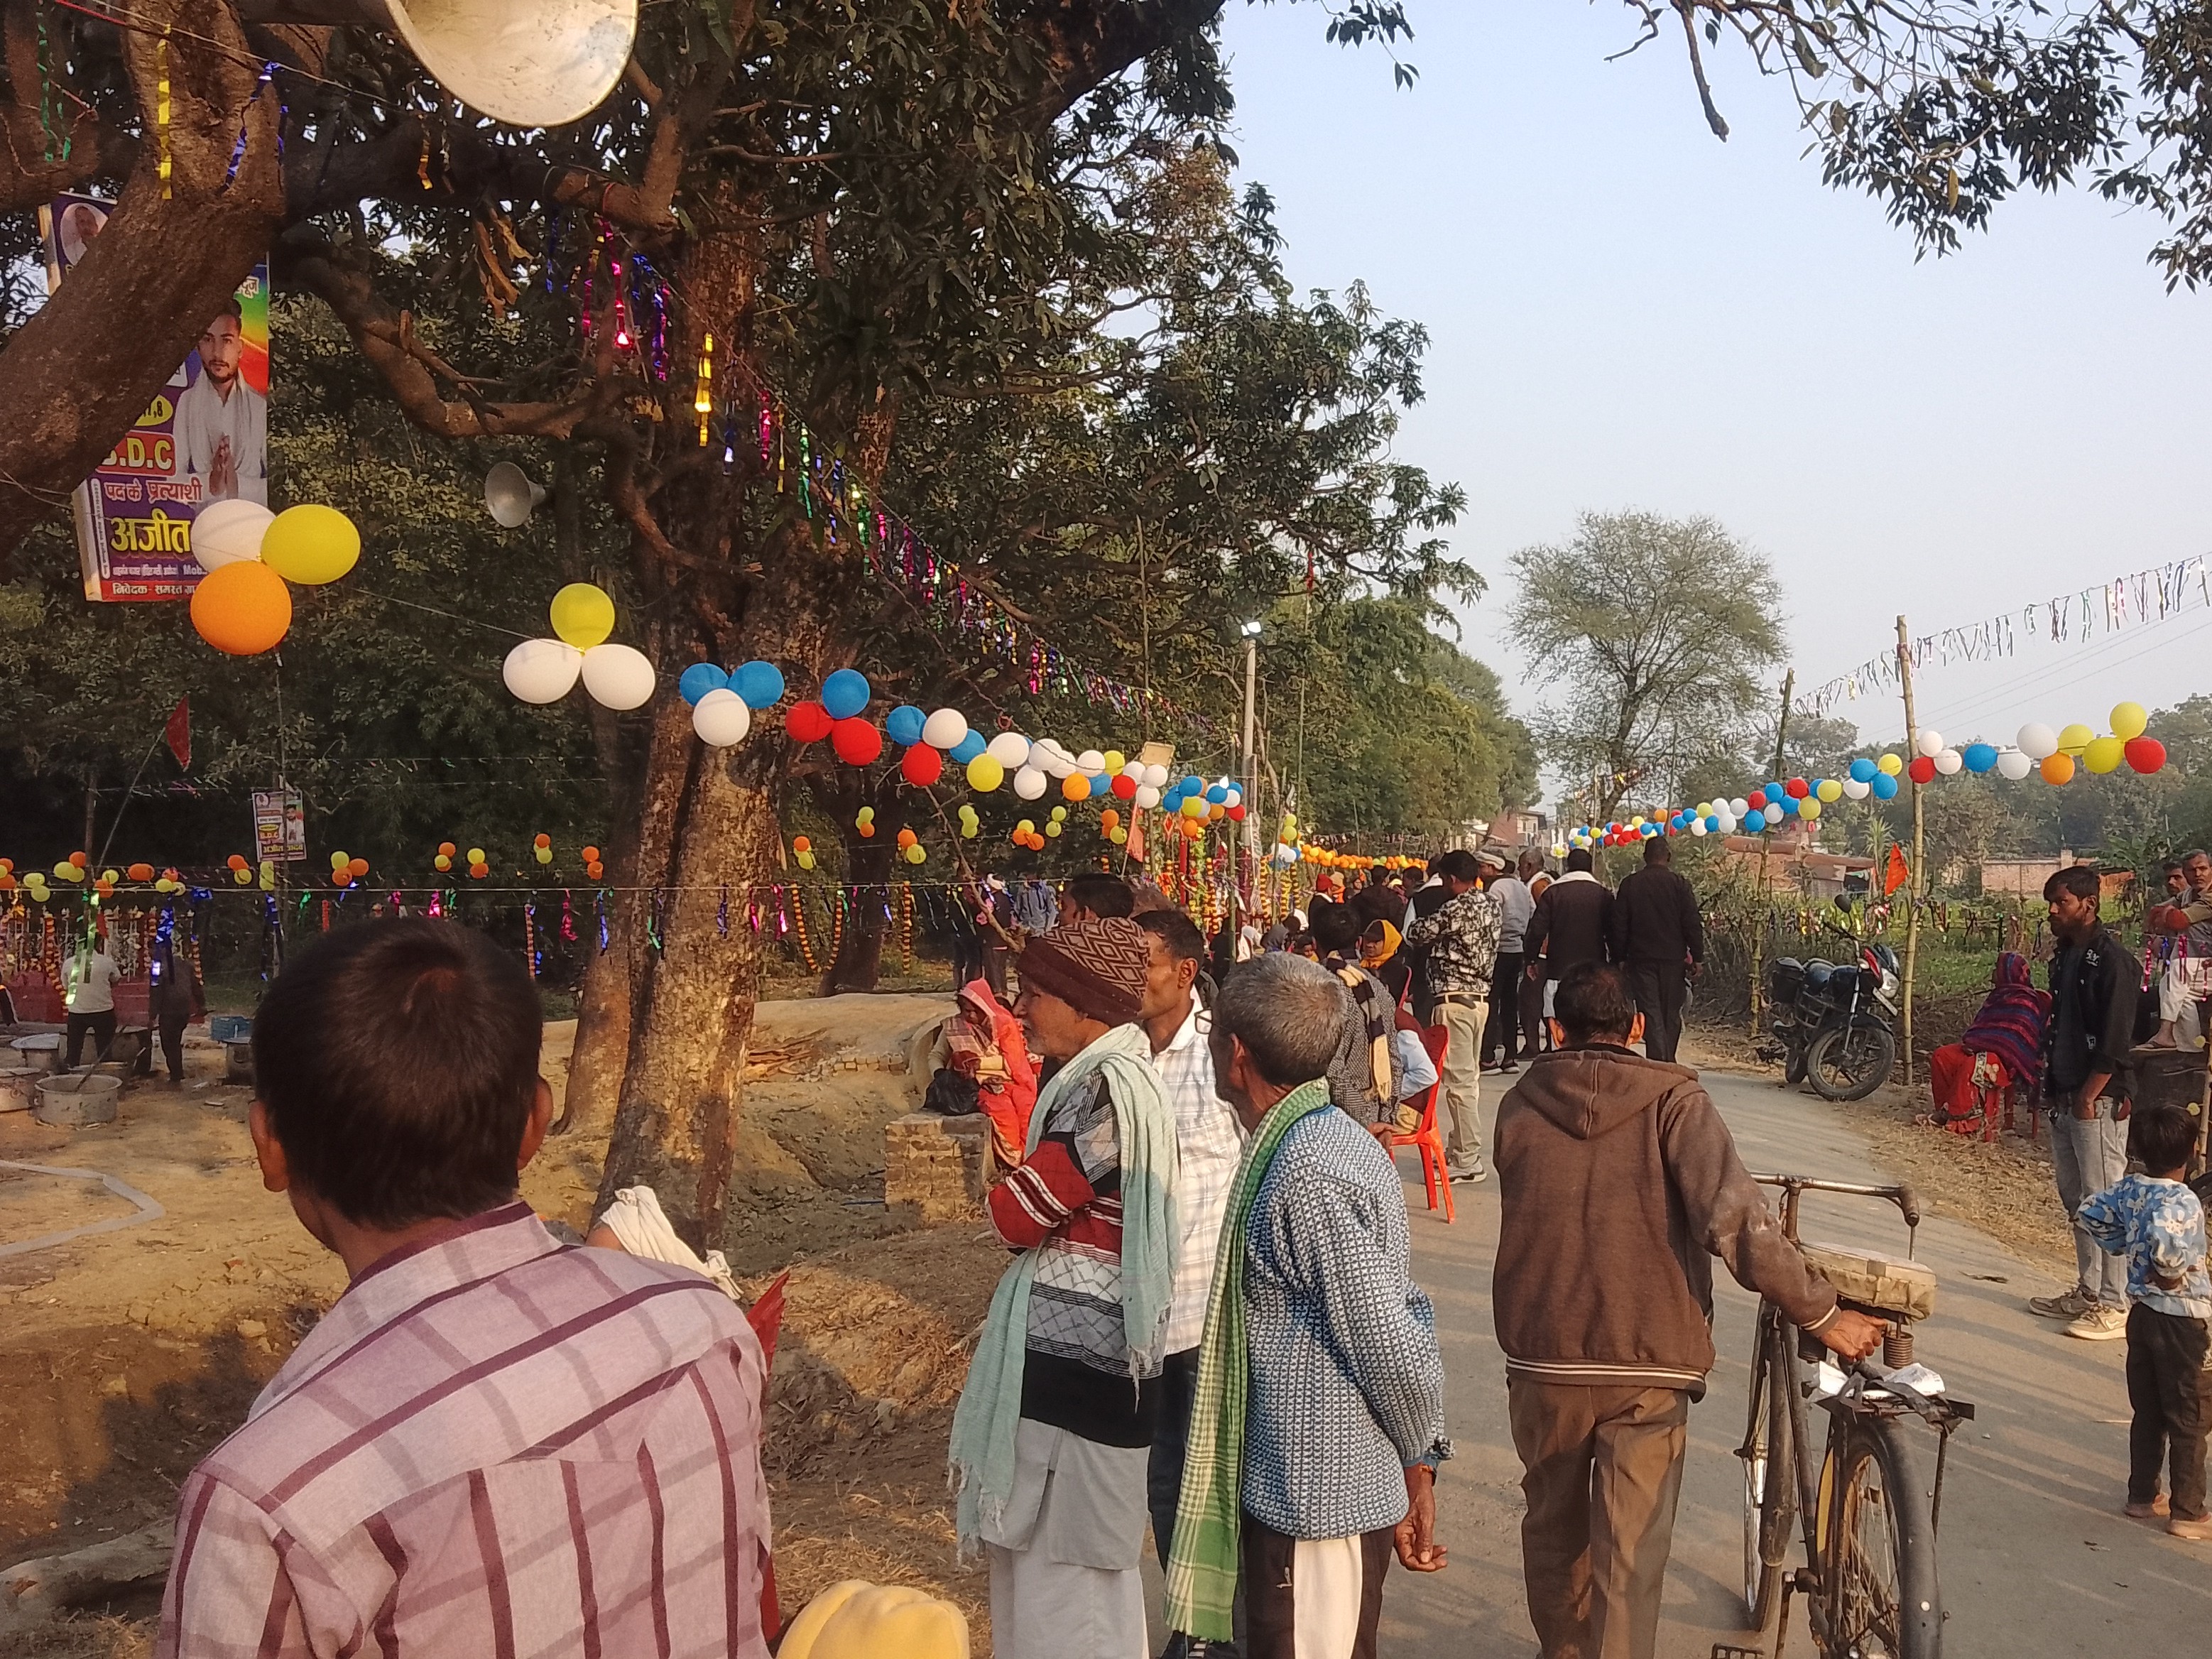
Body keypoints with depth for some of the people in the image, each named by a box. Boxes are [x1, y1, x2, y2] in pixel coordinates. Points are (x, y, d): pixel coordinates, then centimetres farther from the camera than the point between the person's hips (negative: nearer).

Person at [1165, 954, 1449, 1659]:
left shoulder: (1302, 1176, -23)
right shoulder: (1339, 1138, 6)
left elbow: (1392, 1348, -21)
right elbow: (1403, 1326, 9)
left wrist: (1416, 1461, -5)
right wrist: (1420, 1467, 11)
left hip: (1312, 1496, -9)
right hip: (1356, 1484, 9)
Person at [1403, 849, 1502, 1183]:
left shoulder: (1457, 909, -17)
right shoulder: (1489, 906, 10)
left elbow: (1415, 935, -11)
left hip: (1455, 999, -10)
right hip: (1480, 996, 10)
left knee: (1459, 1080, -6)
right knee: (1470, 1077, 15)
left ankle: (1468, 1161, -5)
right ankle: (1460, 1149, 24)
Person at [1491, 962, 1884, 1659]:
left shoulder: (1518, 1107, 0)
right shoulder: (1672, 1101, -8)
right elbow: (1735, 1221, -19)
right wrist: (1822, 1314, -11)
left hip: (1542, 1358, 3)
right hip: (1648, 1365, -3)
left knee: (1554, 1530, 22)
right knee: (1630, 1557, 4)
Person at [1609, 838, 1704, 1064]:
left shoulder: (1630, 885, 0)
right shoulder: (1679, 884, -4)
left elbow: (1619, 925, 2)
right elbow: (1692, 924, -5)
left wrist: (1619, 958, 9)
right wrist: (1697, 957, 2)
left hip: (1641, 959, 0)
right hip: (1673, 958, 0)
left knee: (1650, 1012, -2)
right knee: (1671, 1013, 11)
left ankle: (1657, 1061, -14)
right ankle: (1668, 1062, 16)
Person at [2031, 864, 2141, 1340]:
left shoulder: (2113, 961, -14)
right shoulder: (2065, 956, 13)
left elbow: (2114, 1041, -18)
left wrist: (2088, 1097, -18)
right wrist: (2052, 1087, 15)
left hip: (2098, 1100, -9)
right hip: (2064, 1098, 9)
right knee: (2075, 1201, 15)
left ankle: (2114, 1306, 0)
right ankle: (2088, 1291, 25)